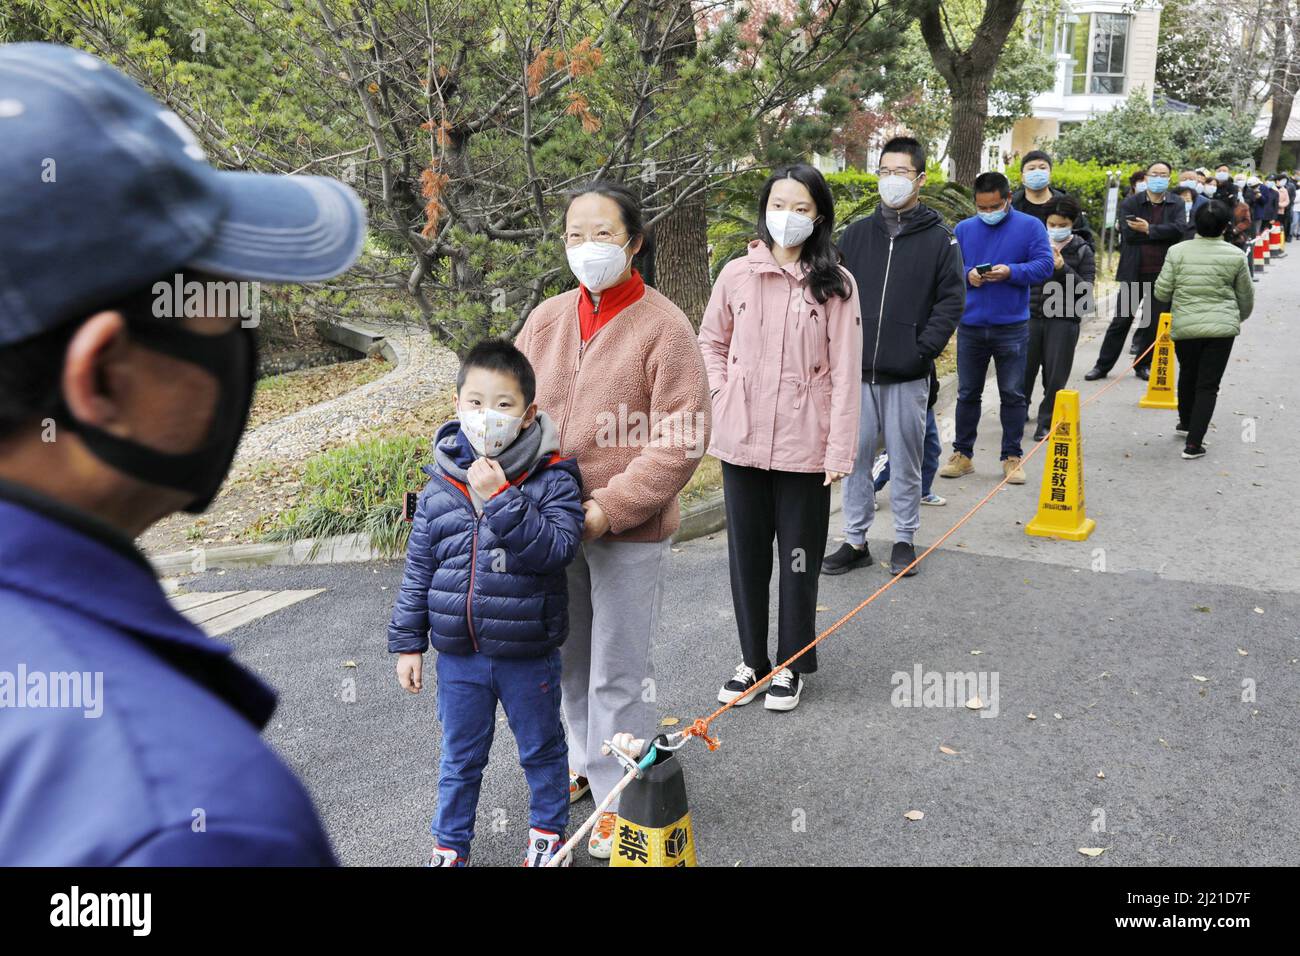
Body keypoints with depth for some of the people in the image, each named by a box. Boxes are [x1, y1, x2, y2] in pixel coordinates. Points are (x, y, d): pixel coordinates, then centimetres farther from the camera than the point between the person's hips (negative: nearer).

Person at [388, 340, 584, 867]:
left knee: (542, 749, 18)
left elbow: (556, 549, -25)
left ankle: (548, 831, 40)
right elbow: (418, 569, 3)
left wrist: (502, 498, -31)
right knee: (459, 758, 19)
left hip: (529, 654, -2)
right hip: (459, 653, 3)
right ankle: (450, 844, 38)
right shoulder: (441, 485, -3)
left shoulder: (551, 477, -13)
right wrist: (407, 642, 4)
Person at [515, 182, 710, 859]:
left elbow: (680, 440, -15)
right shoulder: (546, 319, 5)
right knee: (569, 657, 20)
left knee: (618, 672, 5)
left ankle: (619, 797, 23)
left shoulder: (663, 326, -11)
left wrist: (609, 507, -20)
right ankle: (587, 758, 43)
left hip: (629, 532, -5)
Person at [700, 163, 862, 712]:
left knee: (798, 556, 8)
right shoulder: (737, 274, 2)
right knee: (746, 552, 12)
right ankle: (752, 659, 28)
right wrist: (723, 394, 3)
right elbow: (711, 339, 17)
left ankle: (791, 665, 24)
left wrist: (839, 450, -11)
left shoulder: (835, 284, -5)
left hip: (803, 443, -3)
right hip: (742, 439, 3)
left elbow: (845, 372, -7)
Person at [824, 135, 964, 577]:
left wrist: (923, 350, -12)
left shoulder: (939, 238, 0)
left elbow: (951, 300, -3)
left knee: (905, 461, 8)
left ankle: (904, 538, 22)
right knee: (855, 457, 8)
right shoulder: (856, 233, 8)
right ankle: (855, 540, 19)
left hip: (908, 375, -2)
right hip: (857, 372, 3)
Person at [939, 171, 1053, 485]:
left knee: (1013, 394, 5)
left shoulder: (1030, 226, -1)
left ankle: (1012, 457, 16)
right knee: (967, 393, 10)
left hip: (1012, 327, -2)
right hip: (971, 326, 2)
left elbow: (1044, 266, -7)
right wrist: (967, 275, -14)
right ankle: (962, 454, 20)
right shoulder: (963, 229, 7)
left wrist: (1011, 271, -23)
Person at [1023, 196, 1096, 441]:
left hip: (1064, 321, -1)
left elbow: (1086, 290, -6)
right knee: (1024, 368, 6)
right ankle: (1019, 412, 30)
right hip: (1031, 317, 1)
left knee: (1055, 376, 0)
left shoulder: (1082, 251, 2)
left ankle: (1047, 423, 12)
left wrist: (1063, 269, -16)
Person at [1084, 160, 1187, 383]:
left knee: (1154, 323, 7)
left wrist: (1148, 229, -15)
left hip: (1163, 273, 1)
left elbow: (1179, 229, -13)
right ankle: (1103, 365, 12)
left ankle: (1143, 365, 20)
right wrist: (1161, 234, -12)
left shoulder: (1177, 204, 5)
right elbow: (1128, 233, -13)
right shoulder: (1130, 204, 1)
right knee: (1121, 320, 4)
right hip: (1134, 272, -1)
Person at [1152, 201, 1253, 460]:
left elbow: (1161, 292, -3)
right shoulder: (1235, 256, -3)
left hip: (1185, 326, 2)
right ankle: (1194, 443, -4)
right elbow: (1246, 295, 9)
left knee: (1187, 375, 24)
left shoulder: (1177, 252, -4)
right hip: (1221, 326, -1)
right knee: (1208, 385, 2)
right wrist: (1240, 317, 30)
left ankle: (1186, 422, 45)